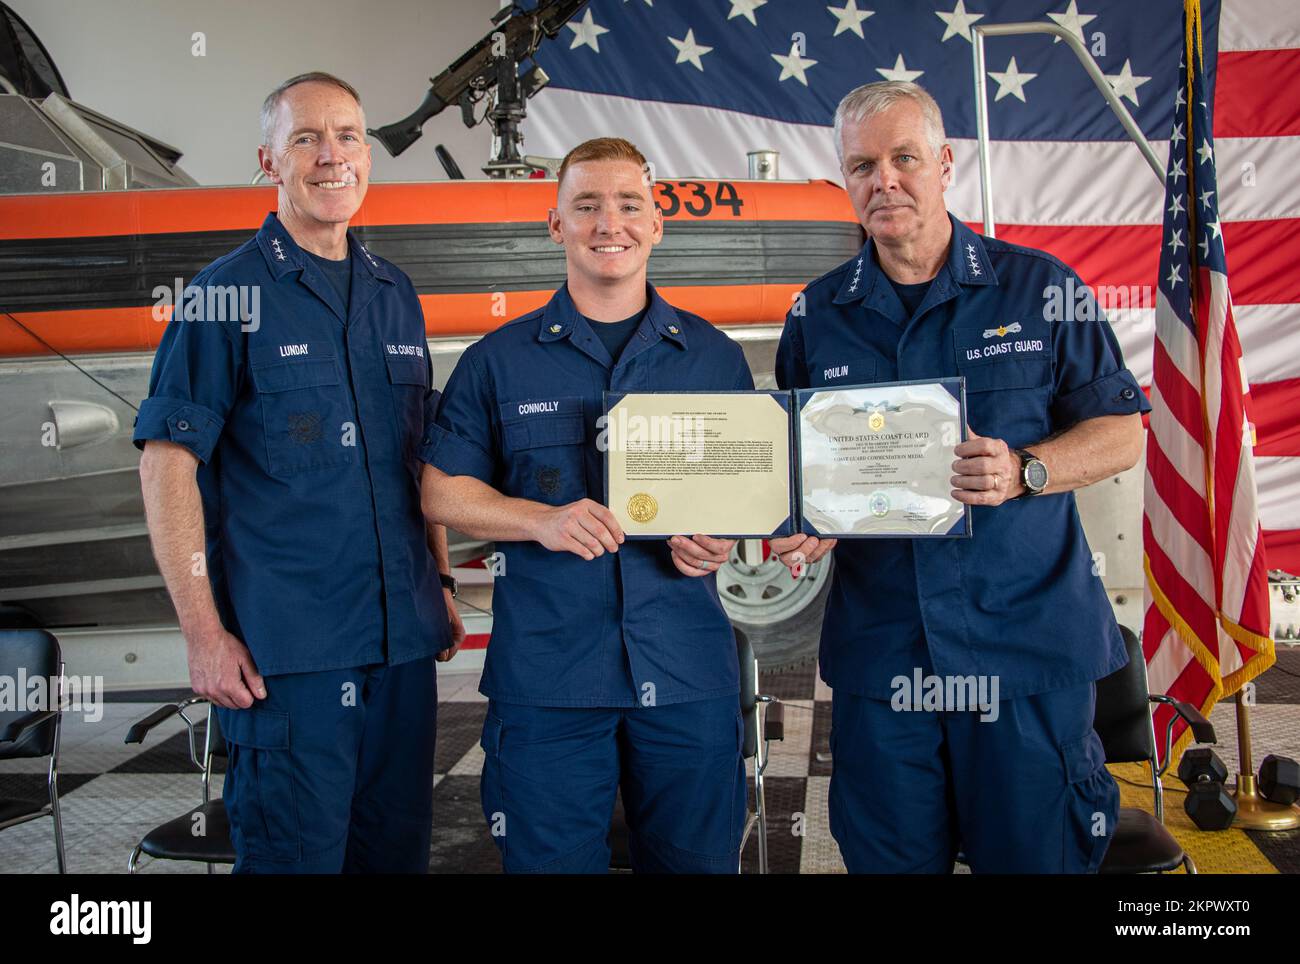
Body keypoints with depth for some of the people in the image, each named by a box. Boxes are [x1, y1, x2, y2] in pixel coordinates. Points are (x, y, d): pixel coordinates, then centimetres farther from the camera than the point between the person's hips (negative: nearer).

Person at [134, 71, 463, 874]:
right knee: (294, 853, 4)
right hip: (285, 648, -5)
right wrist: (203, 630, -12)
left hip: (403, 640, 6)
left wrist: (441, 586, 13)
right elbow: (167, 463, -7)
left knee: (398, 849, 15)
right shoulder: (228, 294, -4)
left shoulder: (396, 294, 12)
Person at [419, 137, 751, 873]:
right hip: (546, 674, -1)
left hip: (690, 671, 2)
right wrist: (542, 520, -13)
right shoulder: (499, 360, 5)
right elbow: (442, 490, 5)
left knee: (699, 859, 12)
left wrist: (720, 540, -8)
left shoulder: (715, 356, 9)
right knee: (552, 861, 9)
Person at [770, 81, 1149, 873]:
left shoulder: (1040, 288, 0)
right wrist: (806, 526, -8)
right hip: (879, 651, 2)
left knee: (1036, 856, 9)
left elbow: (1121, 432, 2)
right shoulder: (816, 317, 7)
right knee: (889, 859, 13)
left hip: (1030, 646, -2)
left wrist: (1023, 471, -16)